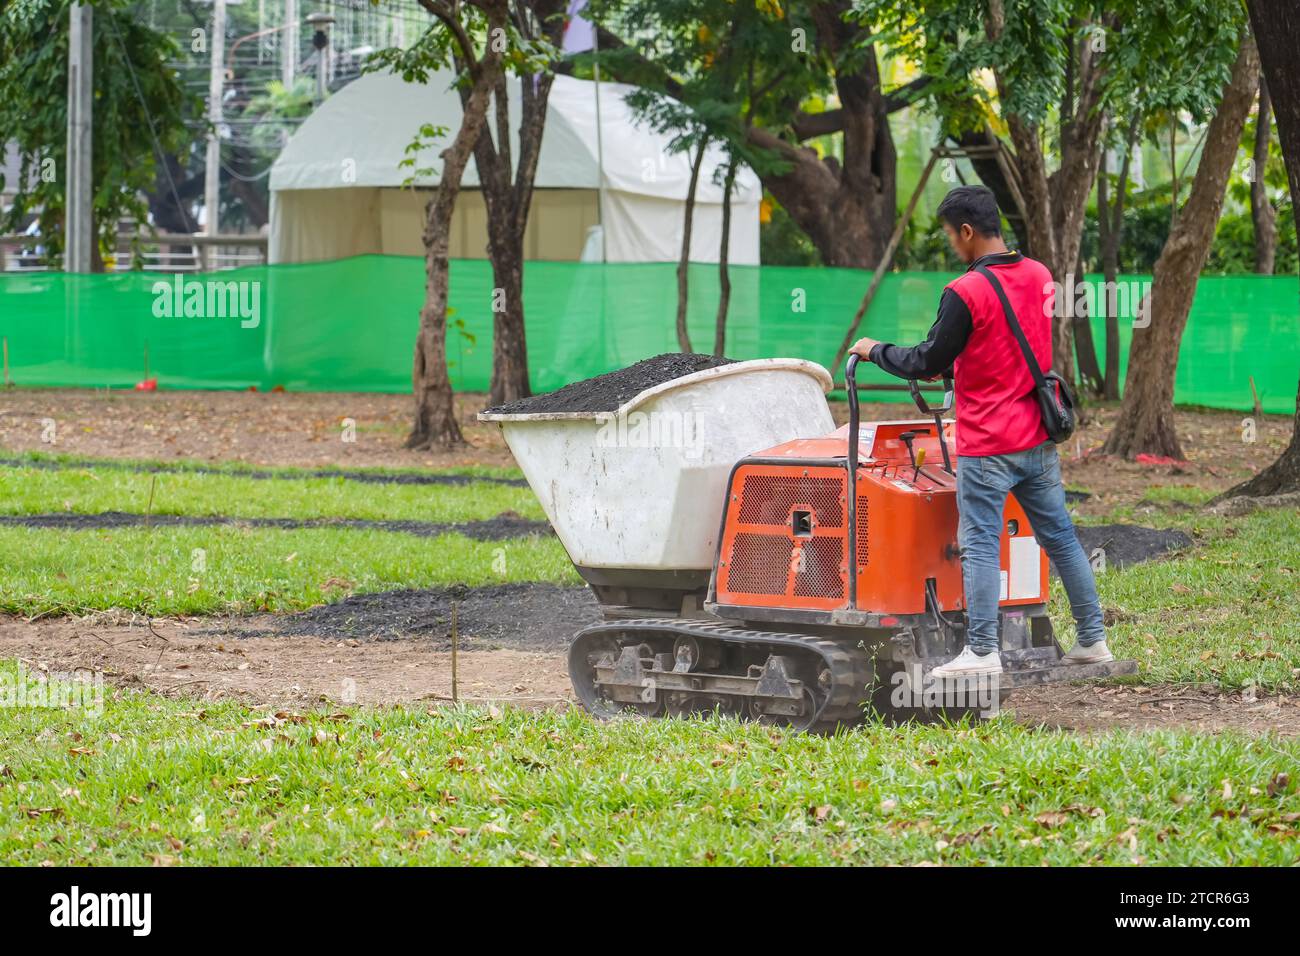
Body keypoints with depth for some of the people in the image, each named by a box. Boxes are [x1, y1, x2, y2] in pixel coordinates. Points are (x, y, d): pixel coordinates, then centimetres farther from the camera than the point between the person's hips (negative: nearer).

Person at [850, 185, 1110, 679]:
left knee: (979, 545, -3)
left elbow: (926, 364, -13)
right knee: (1059, 536, 13)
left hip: (988, 446, -7)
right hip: (1038, 439, 7)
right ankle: (1092, 638, 18)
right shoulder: (1040, 277, 5)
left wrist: (875, 351, 3)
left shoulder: (966, 293, -17)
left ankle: (982, 651, -5)